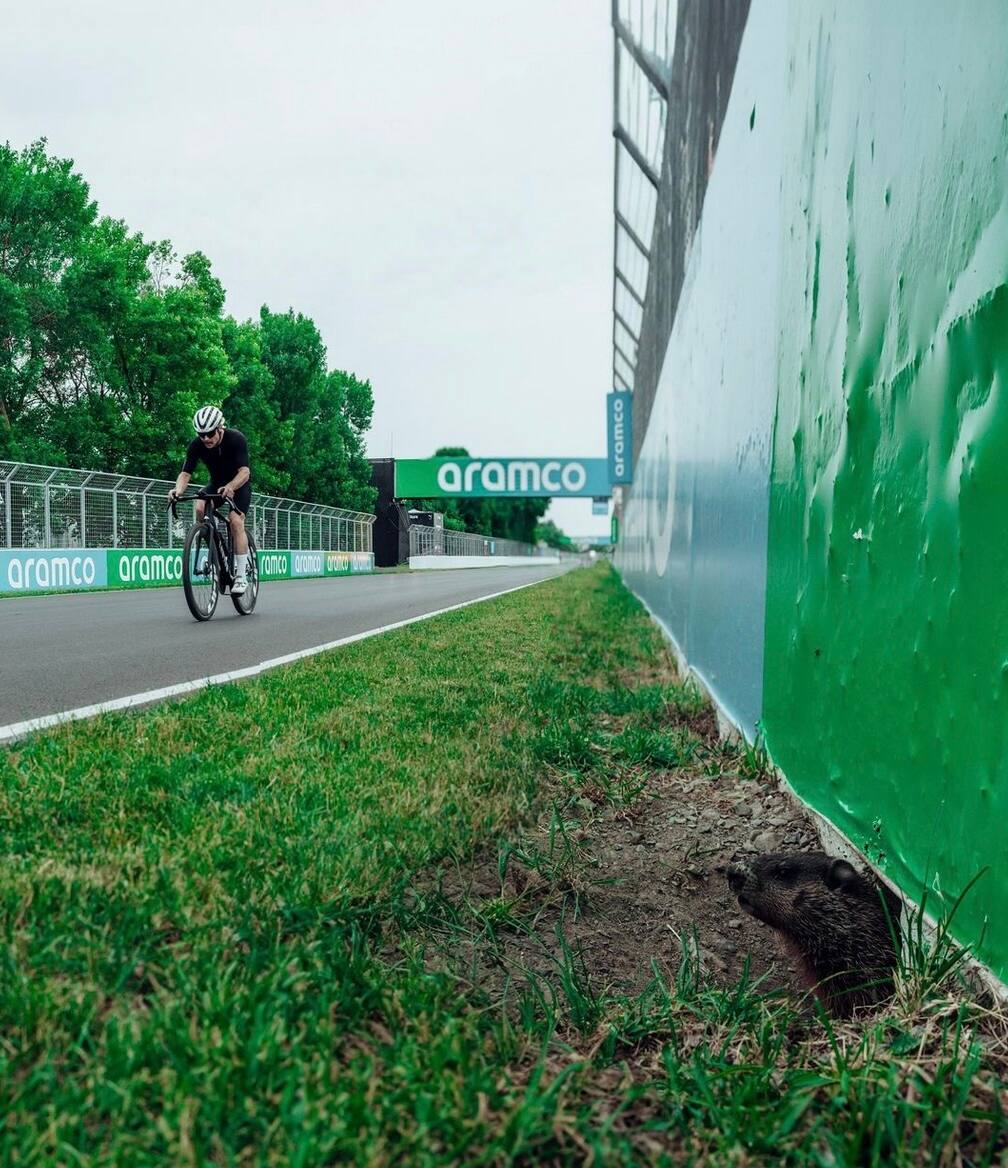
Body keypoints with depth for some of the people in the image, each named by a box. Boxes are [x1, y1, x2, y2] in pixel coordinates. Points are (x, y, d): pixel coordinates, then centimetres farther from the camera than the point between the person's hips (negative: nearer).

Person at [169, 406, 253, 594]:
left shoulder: (236, 439, -30)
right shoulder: (196, 445, -20)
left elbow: (244, 471, -37)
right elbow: (185, 473, -24)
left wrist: (230, 487, -57)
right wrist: (178, 489, -46)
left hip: (239, 484, -4)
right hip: (216, 483, 4)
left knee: (236, 521, -23)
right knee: (200, 508, -25)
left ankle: (241, 576, -18)